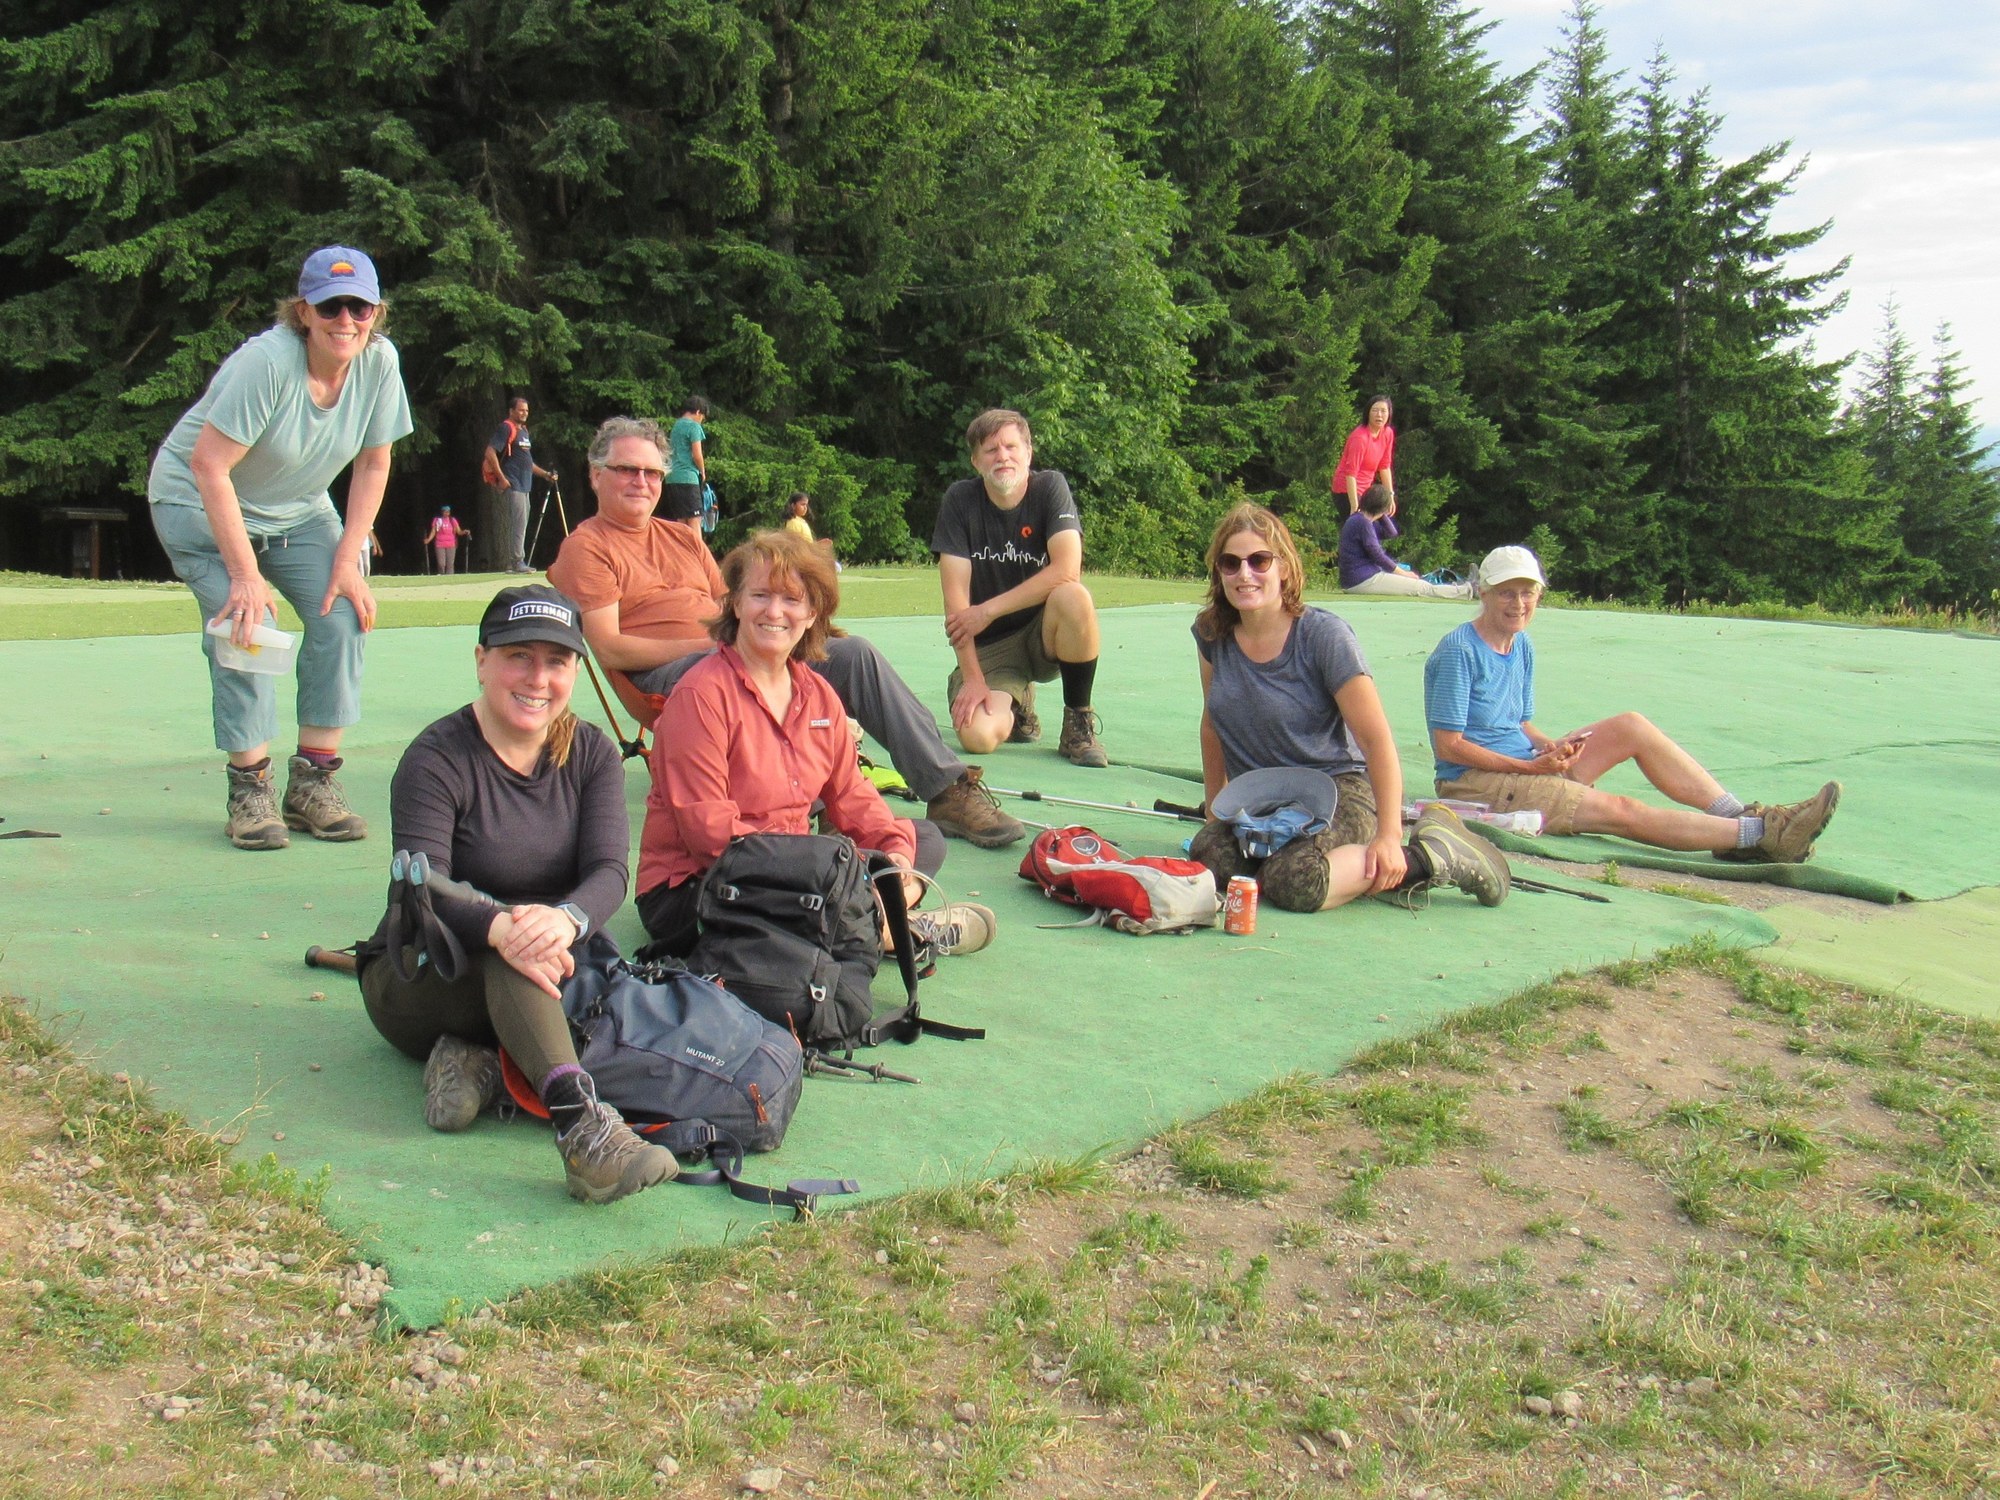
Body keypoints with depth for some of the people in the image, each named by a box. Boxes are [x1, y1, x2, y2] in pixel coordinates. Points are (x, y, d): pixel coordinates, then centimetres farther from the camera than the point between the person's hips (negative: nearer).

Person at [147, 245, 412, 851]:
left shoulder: (380, 361, -16)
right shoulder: (266, 362, -31)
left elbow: (372, 465, -6)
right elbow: (208, 466, -29)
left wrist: (347, 560, -12)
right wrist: (245, 574, -28)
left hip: (297, 510, 5)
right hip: (199, 503, -5)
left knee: (343, 615, -12)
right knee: (246, 625, -20)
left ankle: (312, 782, -3)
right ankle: (249, 788, -8)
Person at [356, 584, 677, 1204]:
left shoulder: (591, 754, 1)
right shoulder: (437, 758, -13)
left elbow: (609, 870, -15)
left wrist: (567, 919, -40)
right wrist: (498, 928, -49)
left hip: (536, 982, 4)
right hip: (415, 979, -4)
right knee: (513, 937, -39)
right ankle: (580, 1121, -57)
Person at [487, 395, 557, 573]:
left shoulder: (524, 431, 21)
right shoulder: (506, 428, -7)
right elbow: (490, 452, -16)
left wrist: (545, 474, 23)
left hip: (524, 486, 9)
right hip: (511, 485, -9)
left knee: (520, 525, 9)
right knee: (517, 523, -13)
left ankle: (507, 564, 13)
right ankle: (517, 562, -14)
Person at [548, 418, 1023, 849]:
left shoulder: (684, 539, 27)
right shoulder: (586, 549, 4)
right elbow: (609, 650, -8)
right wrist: (708, 644, -17)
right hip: (664, 678, -7)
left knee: (852, 652, -13)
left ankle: (947, 788, -16)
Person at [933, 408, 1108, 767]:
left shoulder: (1050, 487, -8)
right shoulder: (960, 500, -7)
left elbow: (1066, 571, -21)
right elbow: (955, 596, -11)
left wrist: (987, 610, -19)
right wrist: (972, 678, -18)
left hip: (1045, 636, 0)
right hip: (988, 646, 1)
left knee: (1073, 597, -34)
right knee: (978, 736, -26)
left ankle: (1078, 723, -13)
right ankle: (1017, 705, 14)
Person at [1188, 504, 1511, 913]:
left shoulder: (1324, 635, -14)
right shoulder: (1212, 634, 1)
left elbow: (1377, 739, -16)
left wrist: (1389, 836, -23)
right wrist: (1215, 812, 16)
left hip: (1336, 791, -5)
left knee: (1292, 883, -35)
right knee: (1208, 857, -27)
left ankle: (1433, 854, -12)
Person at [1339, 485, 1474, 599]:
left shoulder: (1356, 520, 14)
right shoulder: (1363, 522, -18)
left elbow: (1390, 533, 19)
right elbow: (1377, 555, -18)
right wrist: (1403, 572, -8)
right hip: (1362, 581, -11)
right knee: (1420, 587, -5)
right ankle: (1464, 591, -1)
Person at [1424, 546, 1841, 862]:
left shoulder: (1522, 646, 12)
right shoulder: (1459, 653, -15)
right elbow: (1449, 745, -18)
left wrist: (1550, 748, -7)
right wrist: (1532, 766, -19)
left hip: (1525, 764, 9)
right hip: (1477, 781, -9)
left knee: (1631, 726, -6)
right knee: (1620, 810, -20)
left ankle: (1740, 816, -8)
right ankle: (1759, 835, -20)